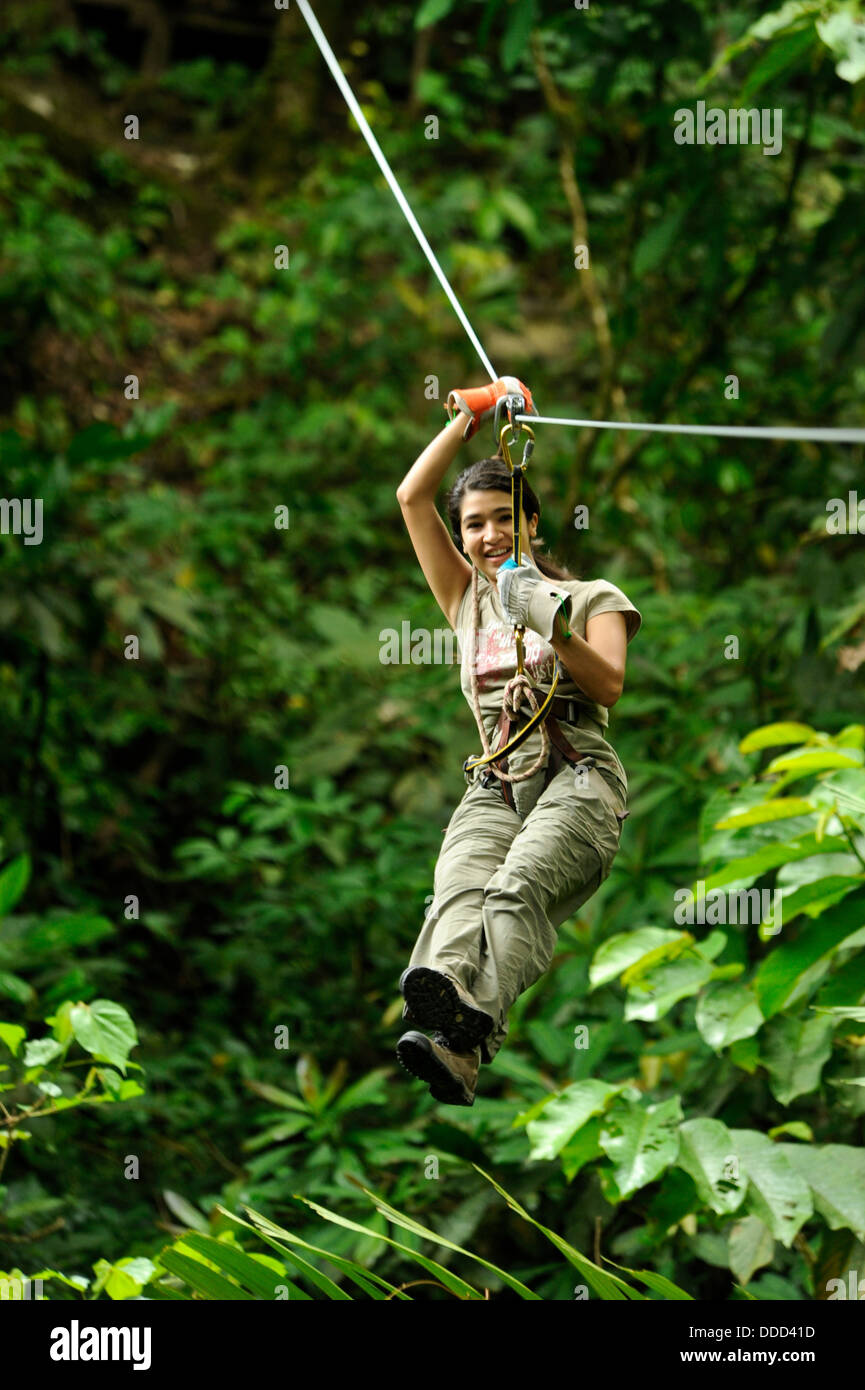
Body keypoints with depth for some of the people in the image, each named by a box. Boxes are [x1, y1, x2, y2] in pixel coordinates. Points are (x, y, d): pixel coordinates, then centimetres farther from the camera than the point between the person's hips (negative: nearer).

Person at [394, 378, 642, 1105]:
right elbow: (412, 497, 27)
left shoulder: (592, 599, 19)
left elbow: (609, 688, 1)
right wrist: (469, 416, 26)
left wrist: (555, 627, -13)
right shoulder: (468, 600, 30)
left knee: (519, 888, -37)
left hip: (578, 780, -3)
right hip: (495, 788, 3)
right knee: (457, 895, -34)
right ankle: (446, 1022, -65)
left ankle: (465, 1031, -65)